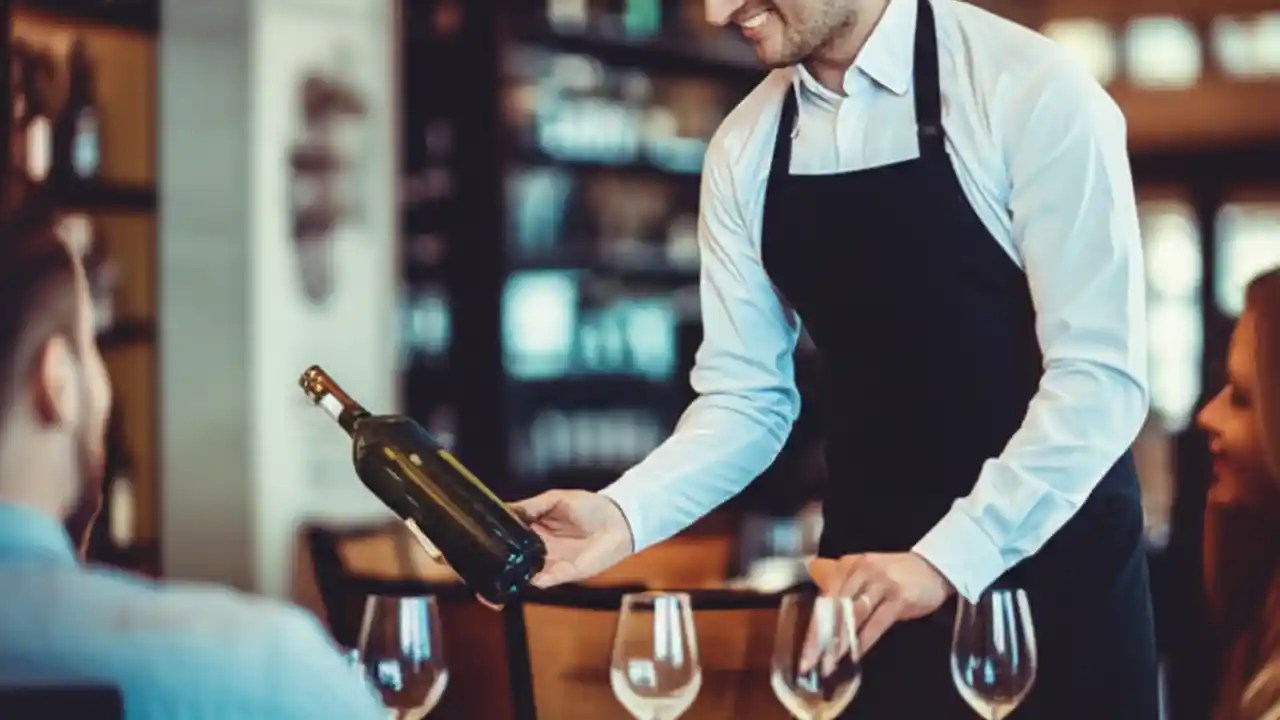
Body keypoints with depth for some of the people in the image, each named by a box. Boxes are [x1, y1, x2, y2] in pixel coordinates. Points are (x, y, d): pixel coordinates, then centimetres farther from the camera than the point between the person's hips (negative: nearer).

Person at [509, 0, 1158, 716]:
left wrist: (943, 559, -25)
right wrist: (625, 513, -15)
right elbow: (746, 397, 3)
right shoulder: (745, 150, 1)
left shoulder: (1029, 89, -15)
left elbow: (1100, 374, -18)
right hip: (869, 584, 4)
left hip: (1050, 568, -4)